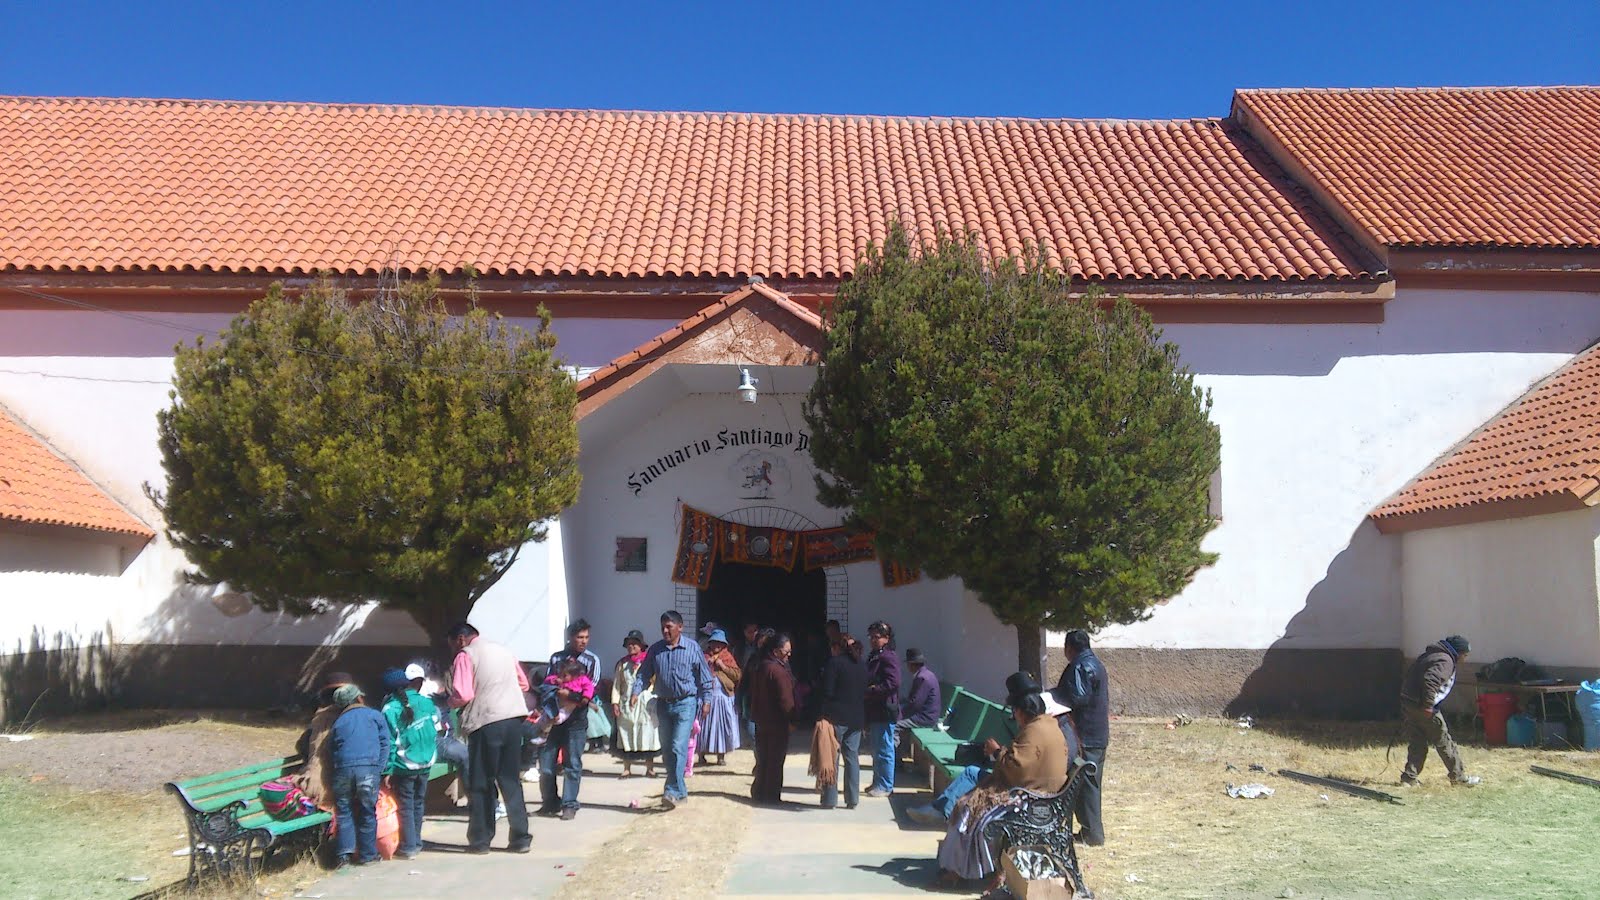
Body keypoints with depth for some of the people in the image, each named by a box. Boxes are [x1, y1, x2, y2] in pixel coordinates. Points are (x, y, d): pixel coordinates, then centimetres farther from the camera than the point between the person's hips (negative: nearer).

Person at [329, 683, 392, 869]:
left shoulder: (338, 722, 20)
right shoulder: (374, 715, 14)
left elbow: (330, 751, 18)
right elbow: (384, 743, 8)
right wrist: (380, 770, 9)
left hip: (343, 769, 2)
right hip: (368, 768, -2)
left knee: (344, 812, 10)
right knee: (367, 813, 6)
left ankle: (345, 853, 5)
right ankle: (368, 854, 11)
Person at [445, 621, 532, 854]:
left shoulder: (465, 656, -4)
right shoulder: (503, 650, 16)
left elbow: (463, 695, -13)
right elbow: (524, 684, 22)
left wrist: (450, 701, 7)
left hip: (485, 723, -6)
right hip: (514, 718, 6)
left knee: (481, 784, 6)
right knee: (511, 780, 12)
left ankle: (480, 840, 11)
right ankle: (521, 838, 12)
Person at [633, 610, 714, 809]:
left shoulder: (692, 648, -5)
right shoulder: (655, 649, 4)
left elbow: (704, 677, 0)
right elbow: (644, 673, 7)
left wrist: (706, 700, -3)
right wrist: (636, 692, -9)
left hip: (685, 704, -5)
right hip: (664, 704, 5)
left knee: (678, 747, -15)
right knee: (667, 751, 9)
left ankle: (673, 792, -15)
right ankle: (681, 791, 22)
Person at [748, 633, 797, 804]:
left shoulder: (760, 667, 9)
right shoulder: (778, 670, -19)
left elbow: (753, 693, 16)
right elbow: (785, 699, -21)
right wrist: (791, 717, -10)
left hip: (761, 719, 8)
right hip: (777, 721, -8)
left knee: (763, 758, 16)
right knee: (775, 760, 0)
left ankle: (759, 792, 21)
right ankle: (771, 795, 4)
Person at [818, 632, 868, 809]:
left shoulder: (833, 662, -9)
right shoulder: (862, 665, 10)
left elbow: (827, 691, -13)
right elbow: (864, 692, 12)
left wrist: (824, 714, -6)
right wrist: (864, 719, 15)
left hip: (837, 717, -5)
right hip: (857, 718, 5)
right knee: (852, 757, 10)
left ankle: (829, 799, 5)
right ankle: (852, 800, 10)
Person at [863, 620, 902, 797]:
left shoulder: (888, 658, -15)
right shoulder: (873, 657, 16)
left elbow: (892, 683, -25)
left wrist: (870, 691, -21)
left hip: (884, 711, -10)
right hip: (875, 711, 10)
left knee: (884, 750, -3)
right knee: (877, 749, 17)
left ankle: (885, 786, 5)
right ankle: (878, 782, 26)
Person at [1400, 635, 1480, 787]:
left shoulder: (1432, 655, 20)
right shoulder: (1445, 661, -12)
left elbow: (1411, 674, 22)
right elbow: (1430, 680, -28)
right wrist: (1428, 706, -26)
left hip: (1407, 703, 9)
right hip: (1421, 706, -9)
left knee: (1417, 743, 12)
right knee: (1443, 742, 5)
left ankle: (1409, 778, 10)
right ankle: (1459, 776, 16)